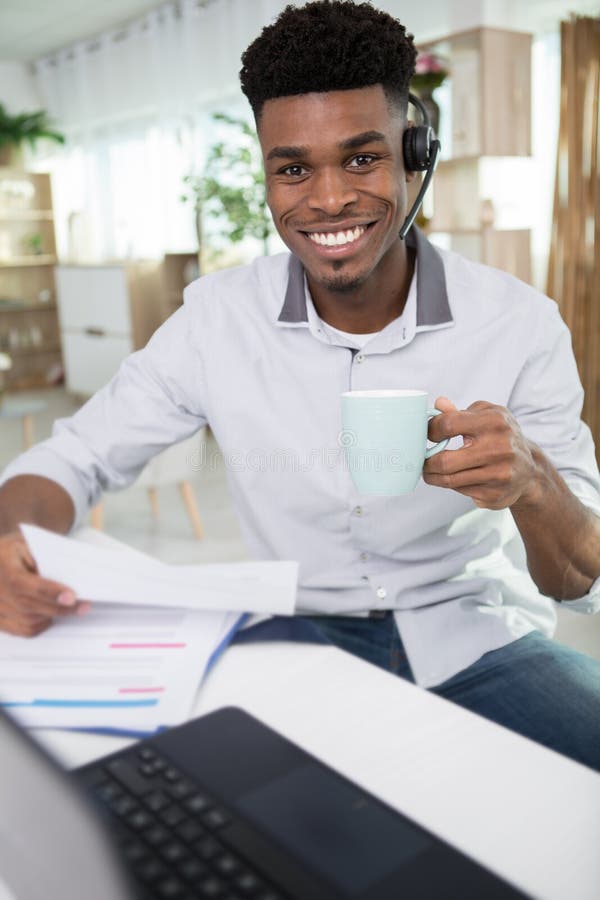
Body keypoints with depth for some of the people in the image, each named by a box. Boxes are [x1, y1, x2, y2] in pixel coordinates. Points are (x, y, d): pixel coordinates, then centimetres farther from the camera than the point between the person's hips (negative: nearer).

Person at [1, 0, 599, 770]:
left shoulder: (520, 324, -11)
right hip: (304, 635, 1)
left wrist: (533, 484, -32)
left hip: (478, 636, 0)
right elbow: (72, 460, 0)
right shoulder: (217, 317, -8)